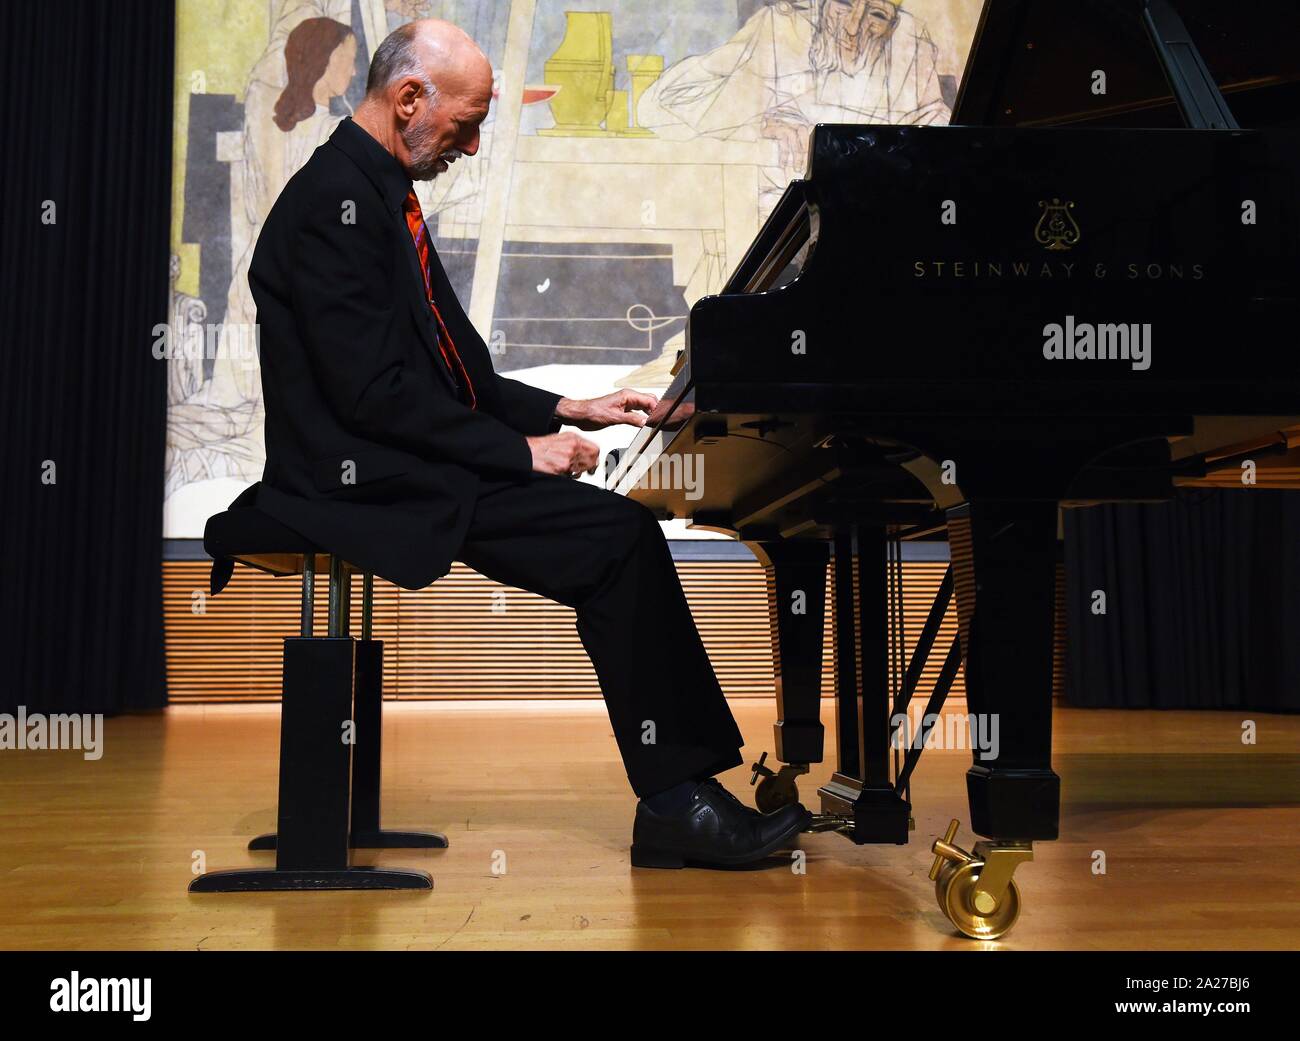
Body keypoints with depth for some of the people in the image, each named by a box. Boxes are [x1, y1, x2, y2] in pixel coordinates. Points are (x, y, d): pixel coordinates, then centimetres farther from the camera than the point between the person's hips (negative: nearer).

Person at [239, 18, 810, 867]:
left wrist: (566, 410, 13)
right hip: (369, 483, -9)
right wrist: (523, 450, -17)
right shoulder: (337, 200, -13)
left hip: (412, 469, 9)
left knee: (623, 531, -3)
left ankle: (682, 789, -4)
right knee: (618, 535, -19)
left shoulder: (379, 194, 18)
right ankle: (673, 802, -11)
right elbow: (373, 392, -21)